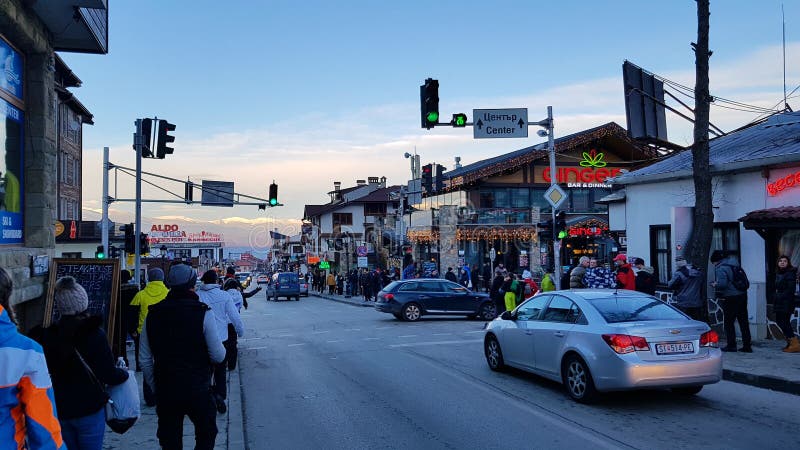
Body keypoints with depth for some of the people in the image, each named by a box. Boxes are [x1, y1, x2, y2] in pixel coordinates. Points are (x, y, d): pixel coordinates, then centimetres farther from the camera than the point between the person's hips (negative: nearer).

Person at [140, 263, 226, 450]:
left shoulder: (153, 315, 0)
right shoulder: (203, 313, -13)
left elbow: (145, 360, 3)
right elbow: (218, 356, -14)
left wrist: (155, 388, 14)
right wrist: (221, 347, 8)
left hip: (165, 391, 3)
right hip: (198, 391, -3)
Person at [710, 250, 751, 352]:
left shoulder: (721, 268, -12)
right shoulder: (734, 265, 13)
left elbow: (722, 284, -24)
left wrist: (715, 284, -2)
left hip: (730, 298, -8)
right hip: (742, 295, 8)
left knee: (728, 322, 4)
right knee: (743, 322, 10)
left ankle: (731, 345, 6)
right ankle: (747, 346, 13)